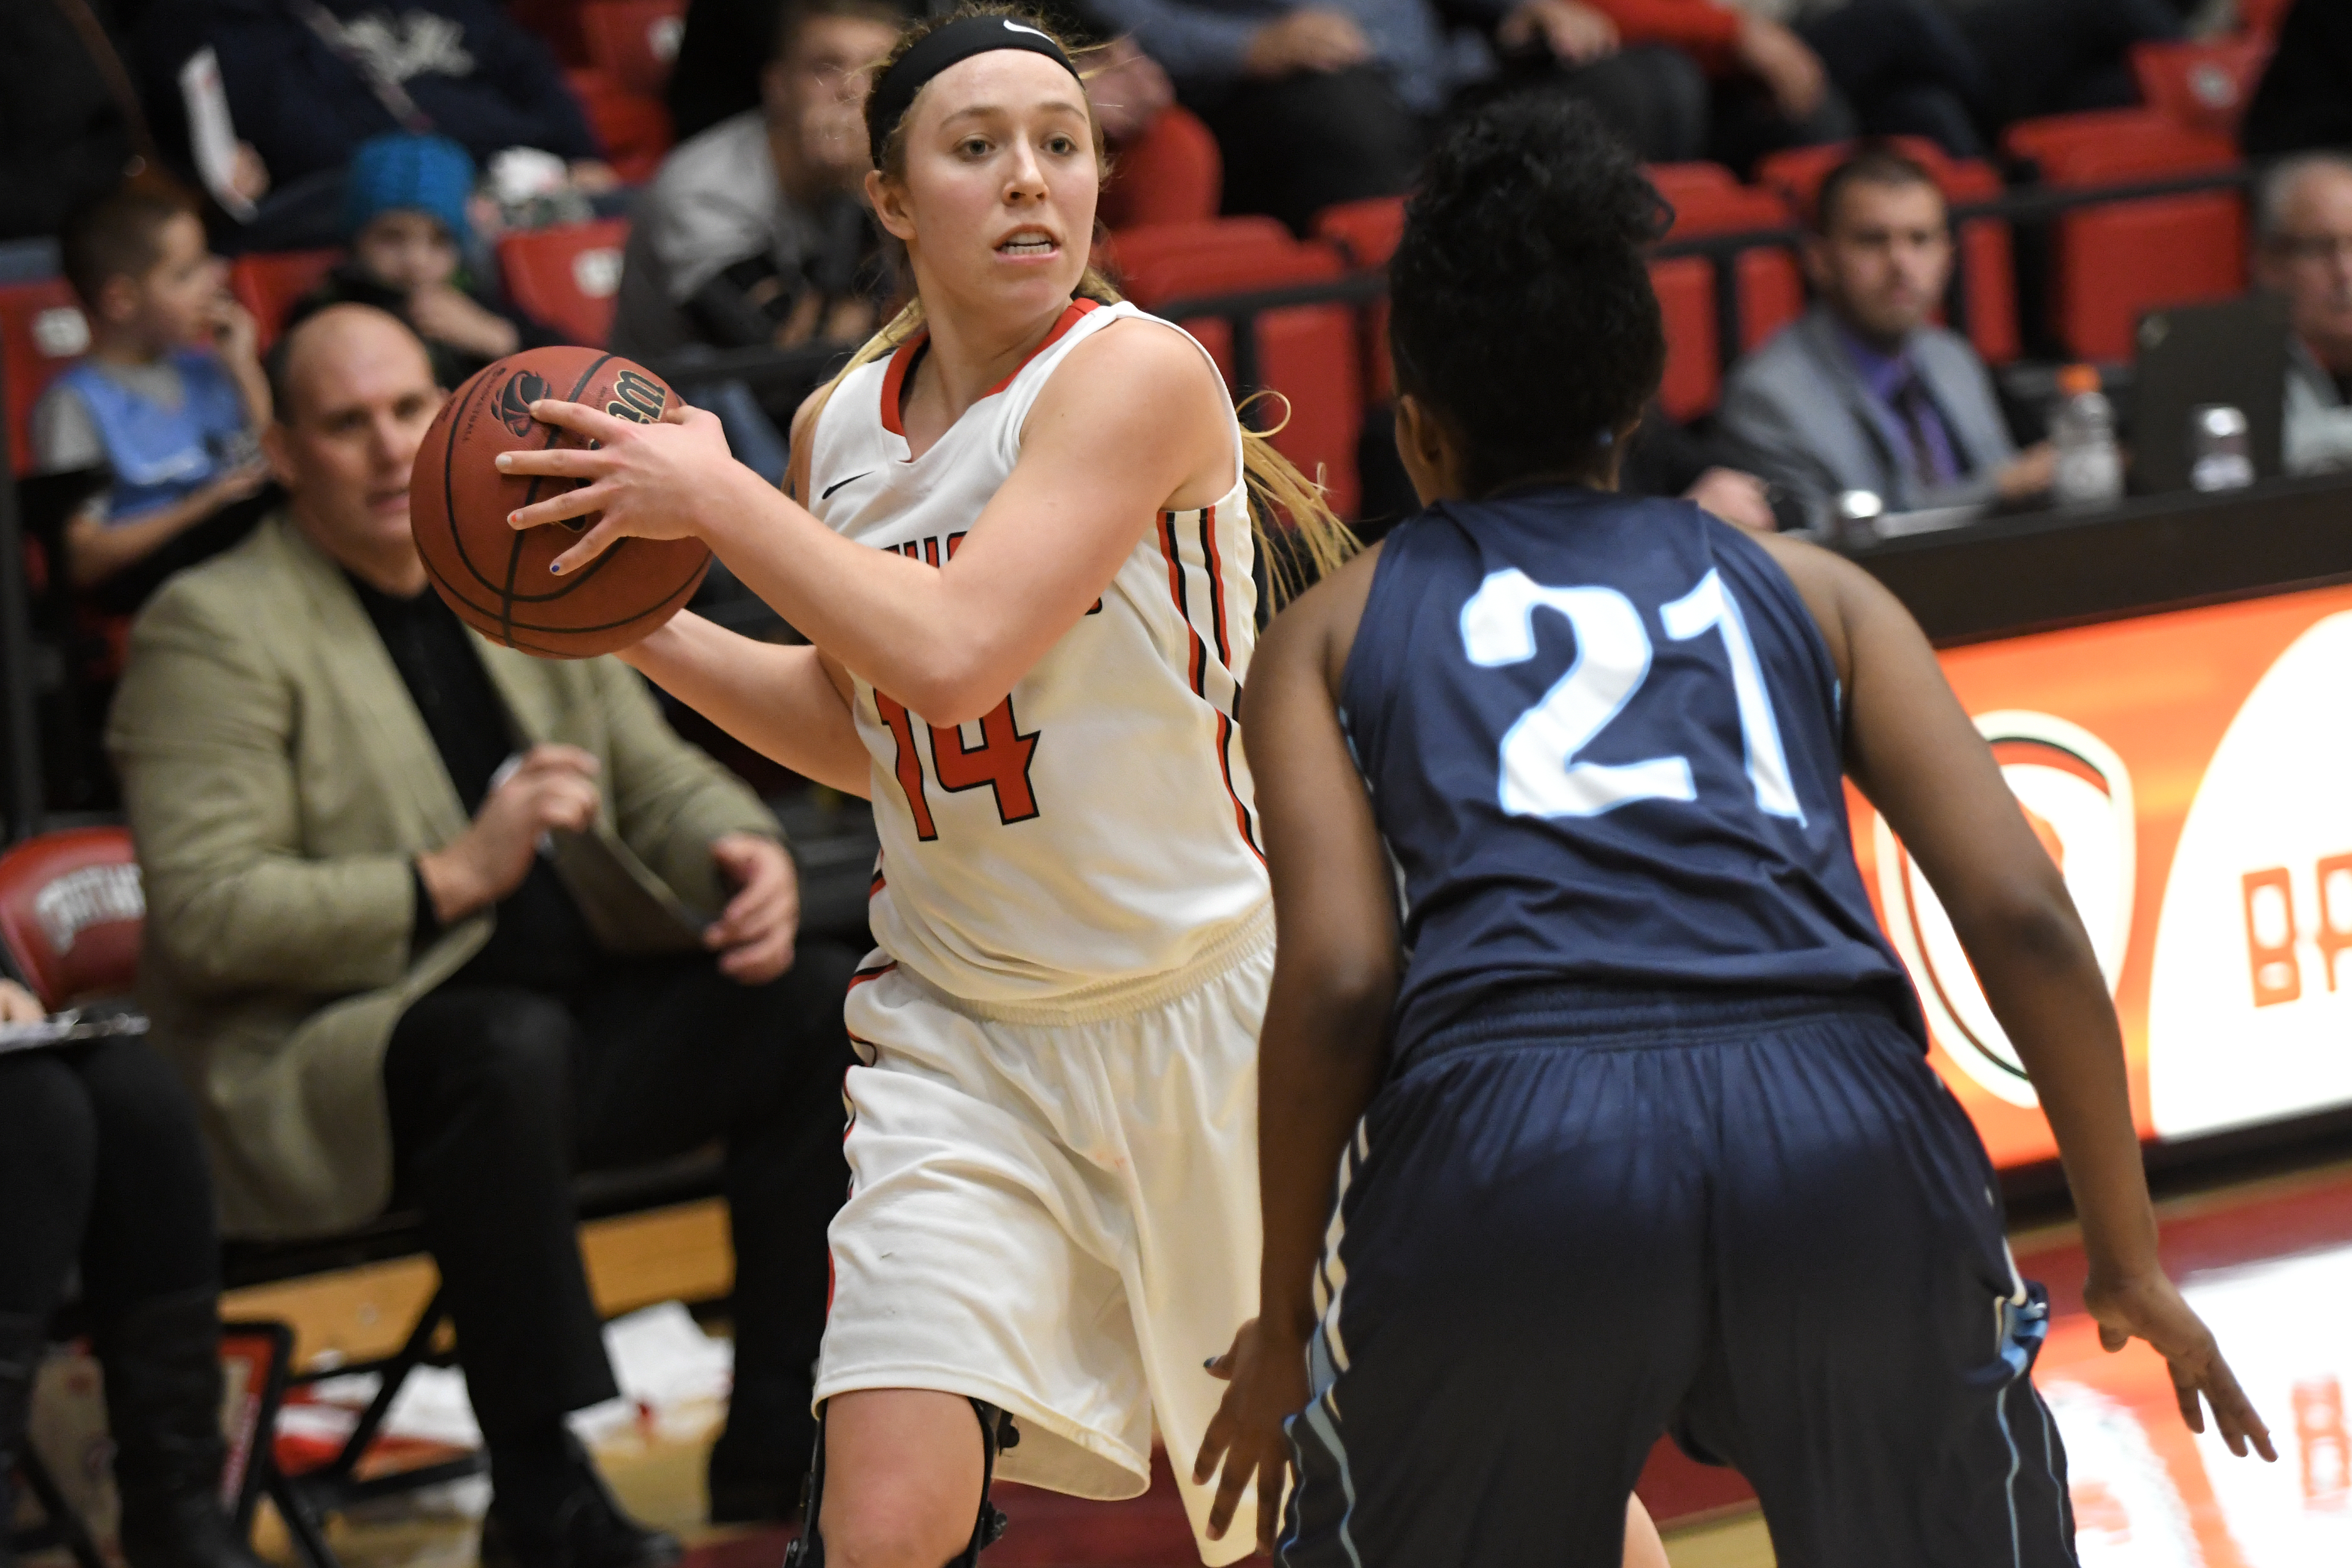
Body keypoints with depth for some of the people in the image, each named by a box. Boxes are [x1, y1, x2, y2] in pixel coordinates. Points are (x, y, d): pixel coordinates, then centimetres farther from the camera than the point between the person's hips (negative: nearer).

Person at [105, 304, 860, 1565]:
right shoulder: (212, 631, -8)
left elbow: (657, 777, 18)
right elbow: (204, 916, -16)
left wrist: (743, 851, -6)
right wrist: (450, 882, -23)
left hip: (577, 1006, 7)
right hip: (323, 1067, -7)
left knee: (822, 1006, -10)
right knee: (511, 1042, -38)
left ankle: (774, 1459, -7)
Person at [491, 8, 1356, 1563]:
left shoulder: (1138, 374, -17)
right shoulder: (843, 426, 3)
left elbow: (952, 656, -29)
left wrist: (715, 500, -20)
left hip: (1199, 1009, -4)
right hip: (962, 1035, 4)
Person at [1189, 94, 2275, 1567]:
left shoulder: (1336, 629, 23)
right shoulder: (1809, 588, 26)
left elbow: (1339, 981, 6)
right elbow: (2025, 918, 13)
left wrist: (1285, 1320, 17)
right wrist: (2130, 1259, 21)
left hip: (1504, 1159, -1)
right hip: (1839, 1125, 1)